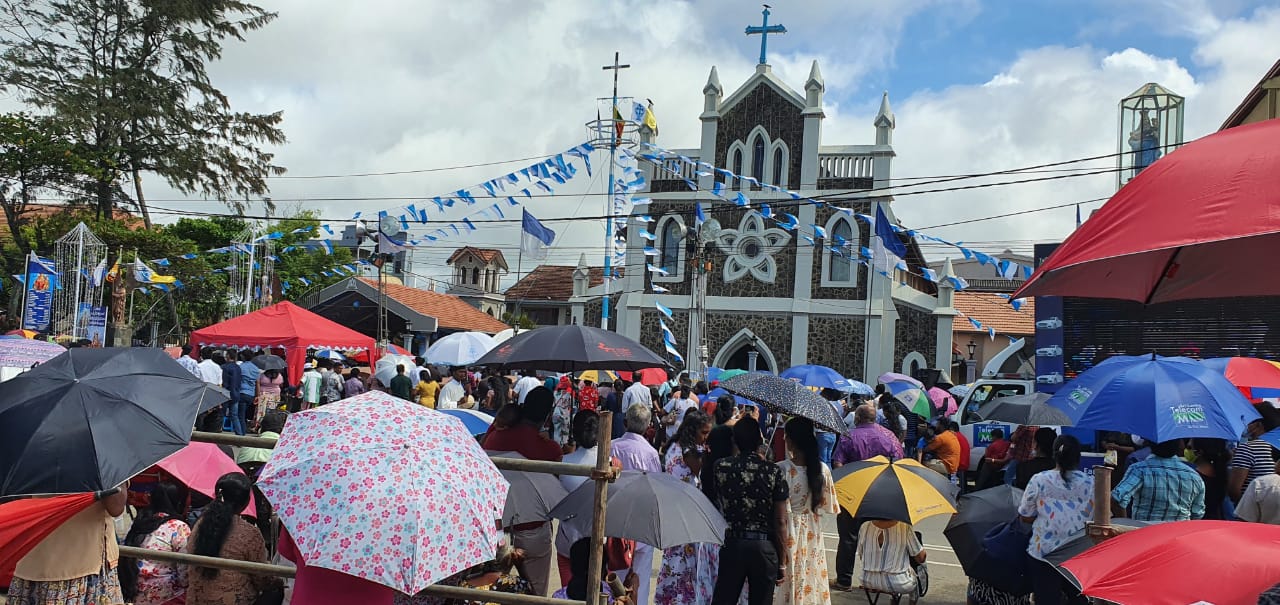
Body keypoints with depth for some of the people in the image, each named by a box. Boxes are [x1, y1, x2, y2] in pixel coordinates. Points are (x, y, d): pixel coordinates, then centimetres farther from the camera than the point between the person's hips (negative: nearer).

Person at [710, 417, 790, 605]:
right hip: (764, 547, -1)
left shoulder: (721, 467, -5)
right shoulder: (774, 471, -8)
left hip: (732, 545, 1)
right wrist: (782, 562, 2)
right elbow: (780, 521, -6)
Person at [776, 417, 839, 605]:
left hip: (787, 534, -3)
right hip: (812, 533, 4)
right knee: (811, 575, 16)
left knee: (786, 580, 9)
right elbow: (828, 506, 2)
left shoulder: (780, 469, -20)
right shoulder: (822, 470, -7)